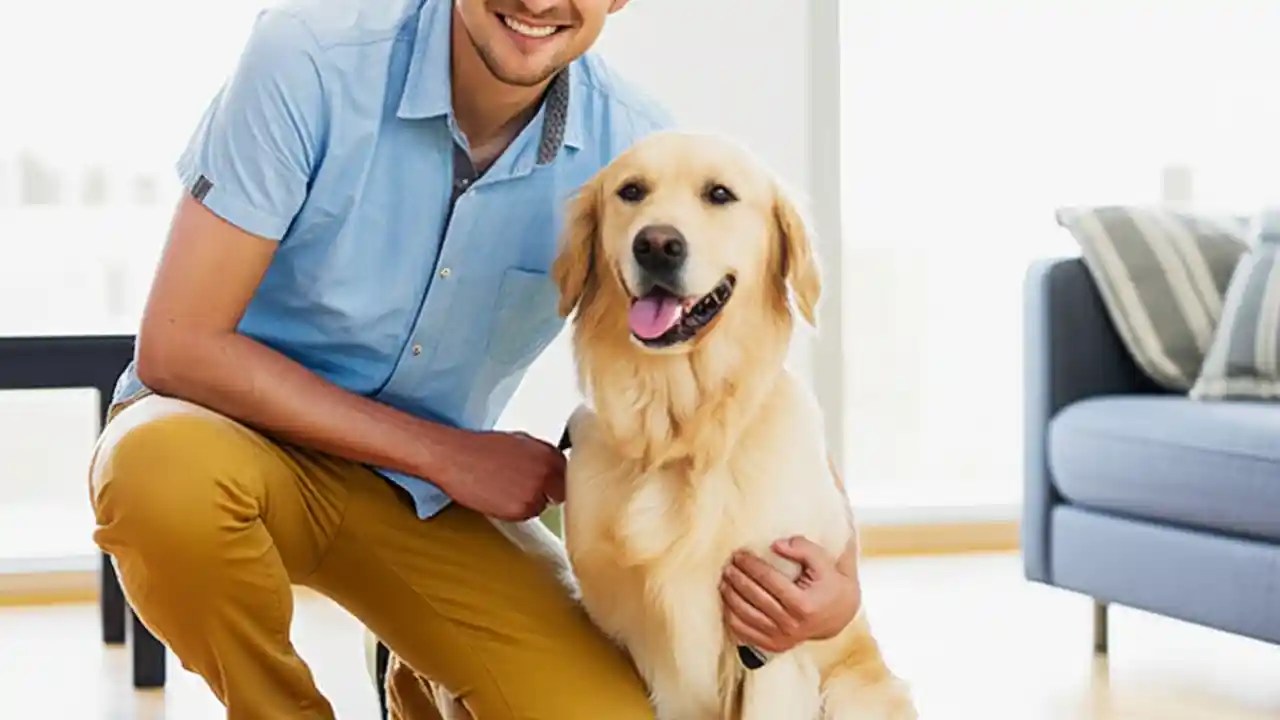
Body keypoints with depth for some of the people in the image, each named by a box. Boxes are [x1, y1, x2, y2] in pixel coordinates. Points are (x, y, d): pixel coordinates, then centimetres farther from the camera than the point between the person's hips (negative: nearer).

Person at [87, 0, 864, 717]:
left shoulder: (633, 149, -14)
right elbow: (178, 347, -22)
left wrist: (835, 573, -27)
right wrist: (445, 453, -20)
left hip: (424, 499, 2)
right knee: (169, 471, -37)